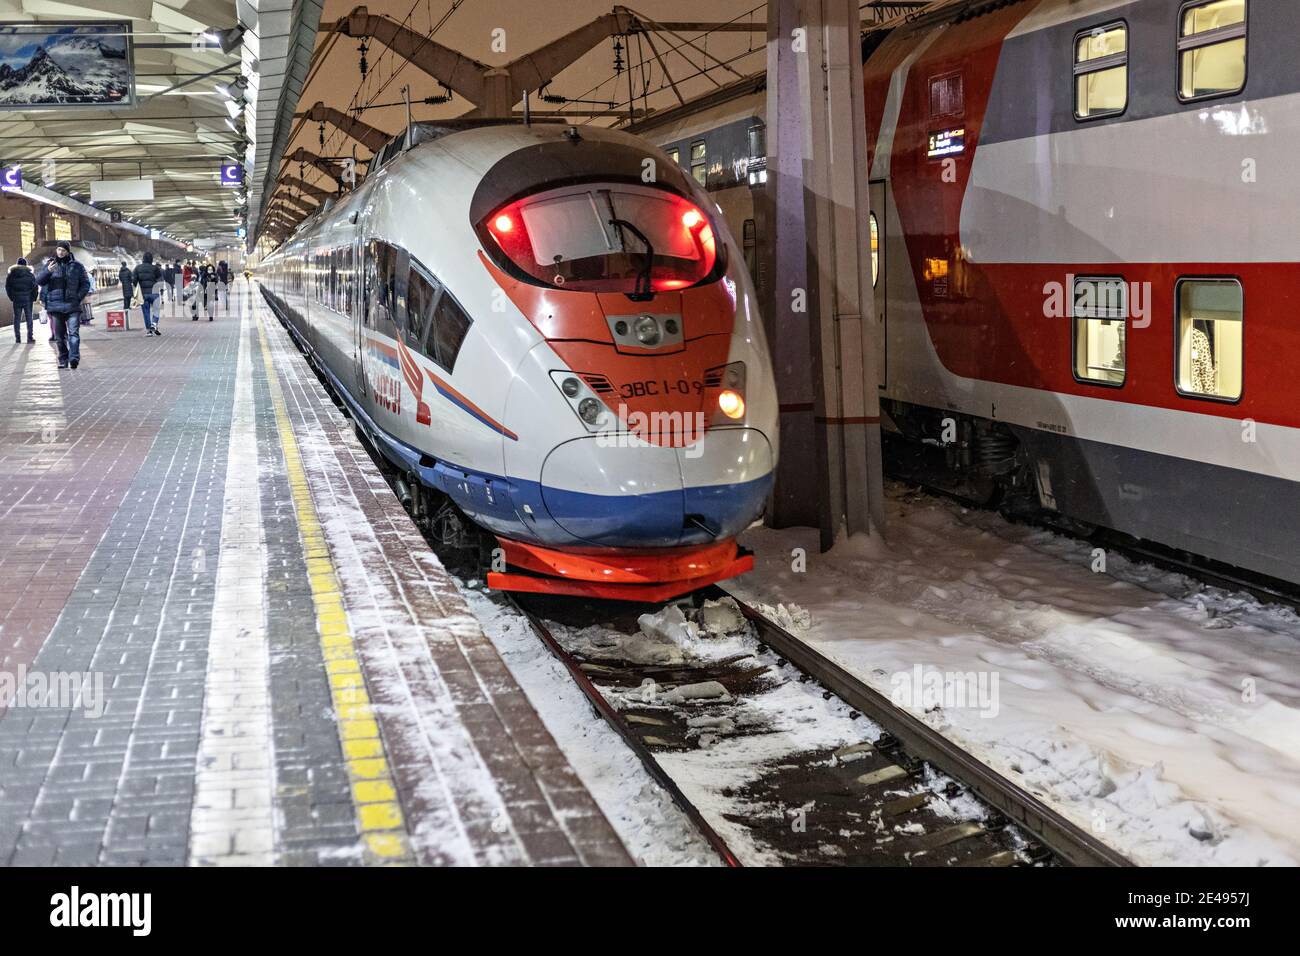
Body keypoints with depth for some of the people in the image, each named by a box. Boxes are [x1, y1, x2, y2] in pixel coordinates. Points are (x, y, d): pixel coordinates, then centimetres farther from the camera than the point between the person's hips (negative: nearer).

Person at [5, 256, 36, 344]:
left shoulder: (11, 275, 2)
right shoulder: (30, 275, -4)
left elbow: (7, 287, 5)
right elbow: (35, 287, -5)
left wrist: (12, 298, 12)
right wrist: (33, 297, 5)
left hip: (16, 300, 1)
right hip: (28, 300, -1)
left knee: (17, 319, 7)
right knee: (29, 318, 4)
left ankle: (17, 337, 5)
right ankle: (29, 337, 0)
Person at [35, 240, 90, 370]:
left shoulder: (77, 266, 7)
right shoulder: (49, 264, 10)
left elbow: (85, 283, 9)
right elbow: (39, 281, 3)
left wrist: (79, 297, -6)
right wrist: (47, 271, -16)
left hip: (72, 306, -2)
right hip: (55, 305, 2)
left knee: (73, 333, -15)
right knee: (59, 336, 6)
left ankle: (74, 358, -25)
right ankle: (63, 360, 14)